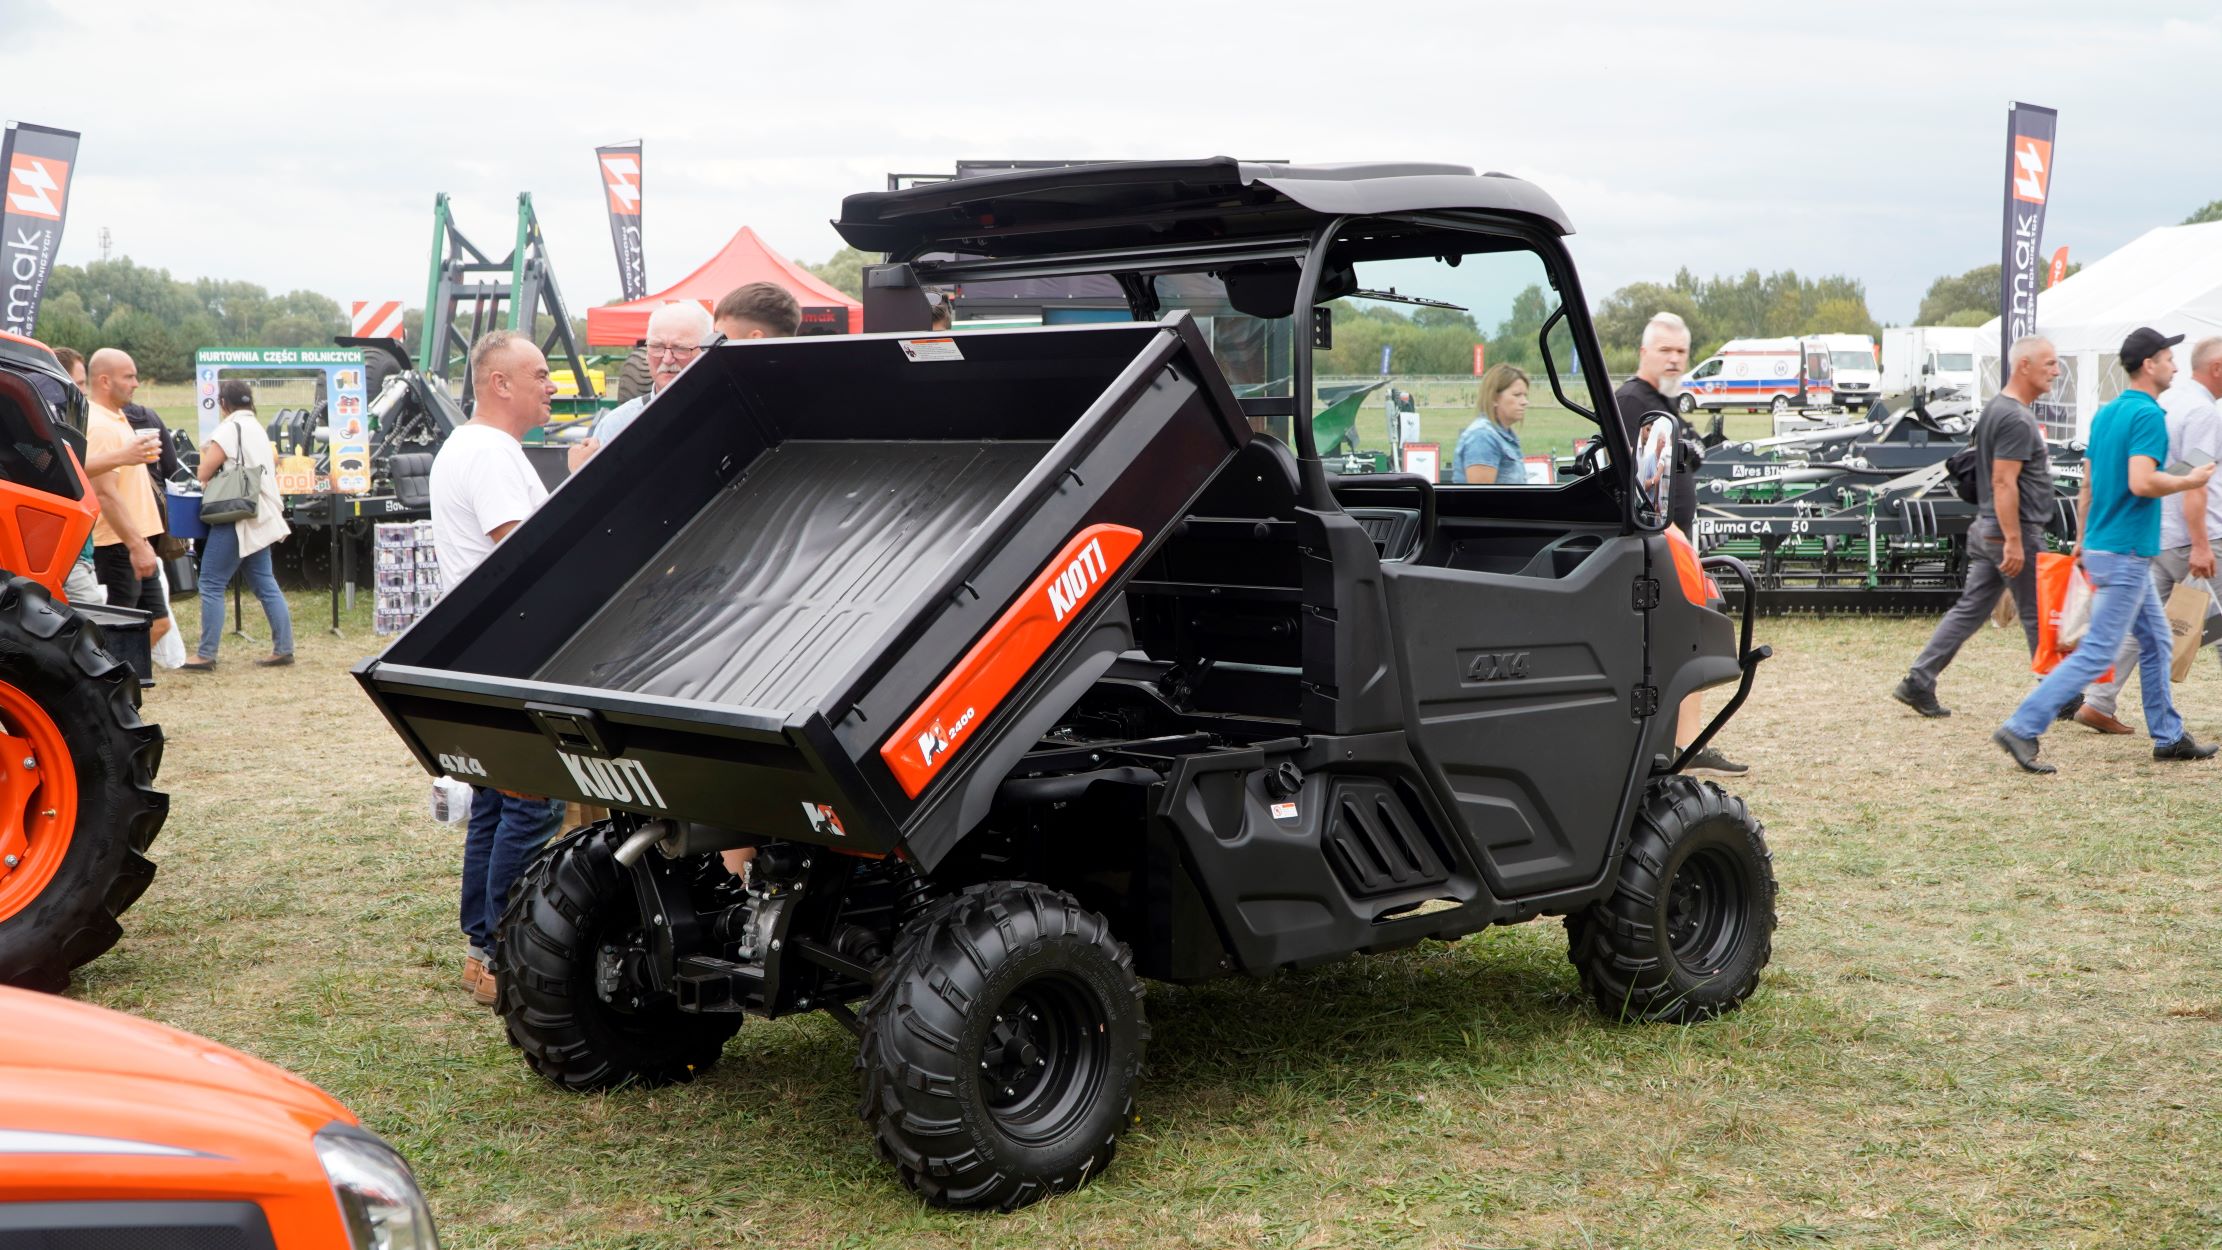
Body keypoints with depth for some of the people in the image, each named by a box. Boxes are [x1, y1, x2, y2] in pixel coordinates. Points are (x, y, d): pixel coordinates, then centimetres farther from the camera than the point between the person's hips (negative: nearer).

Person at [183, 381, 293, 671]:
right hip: (260, 516, 9)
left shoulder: (230, 428, -11)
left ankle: (206, 655, -5)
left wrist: (204, 480, 7)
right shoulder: (257, 428, 17)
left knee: (211, 585, -5)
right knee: (265, 583, 10)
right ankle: (283, 649, 7)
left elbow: (205, 470, -13)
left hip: (237, 517, -9)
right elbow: (274, 460, 31)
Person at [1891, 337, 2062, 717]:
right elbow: (2003, 483, -23)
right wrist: (2014, 542, -25)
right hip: (2013, 531, -10)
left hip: (1986, 529, 10)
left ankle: (1918, 682, 5)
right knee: (2039, 617, 3)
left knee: (1970, 608, 8)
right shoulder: (2016, 419, -17)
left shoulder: (1997, 408, 15)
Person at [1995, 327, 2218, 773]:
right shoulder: (2148, 414, -15)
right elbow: (2141, 482, -26)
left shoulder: (2105, 413, 12)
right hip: (2125, 554, -10)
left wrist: (2083, 541, 20)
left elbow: (2088, 483, 15)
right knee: (2097, 652, -9)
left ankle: (2169, 736, 25)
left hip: (2101, 547, 10)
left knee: (2157, 642, 18)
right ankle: (2022, 728, -13)